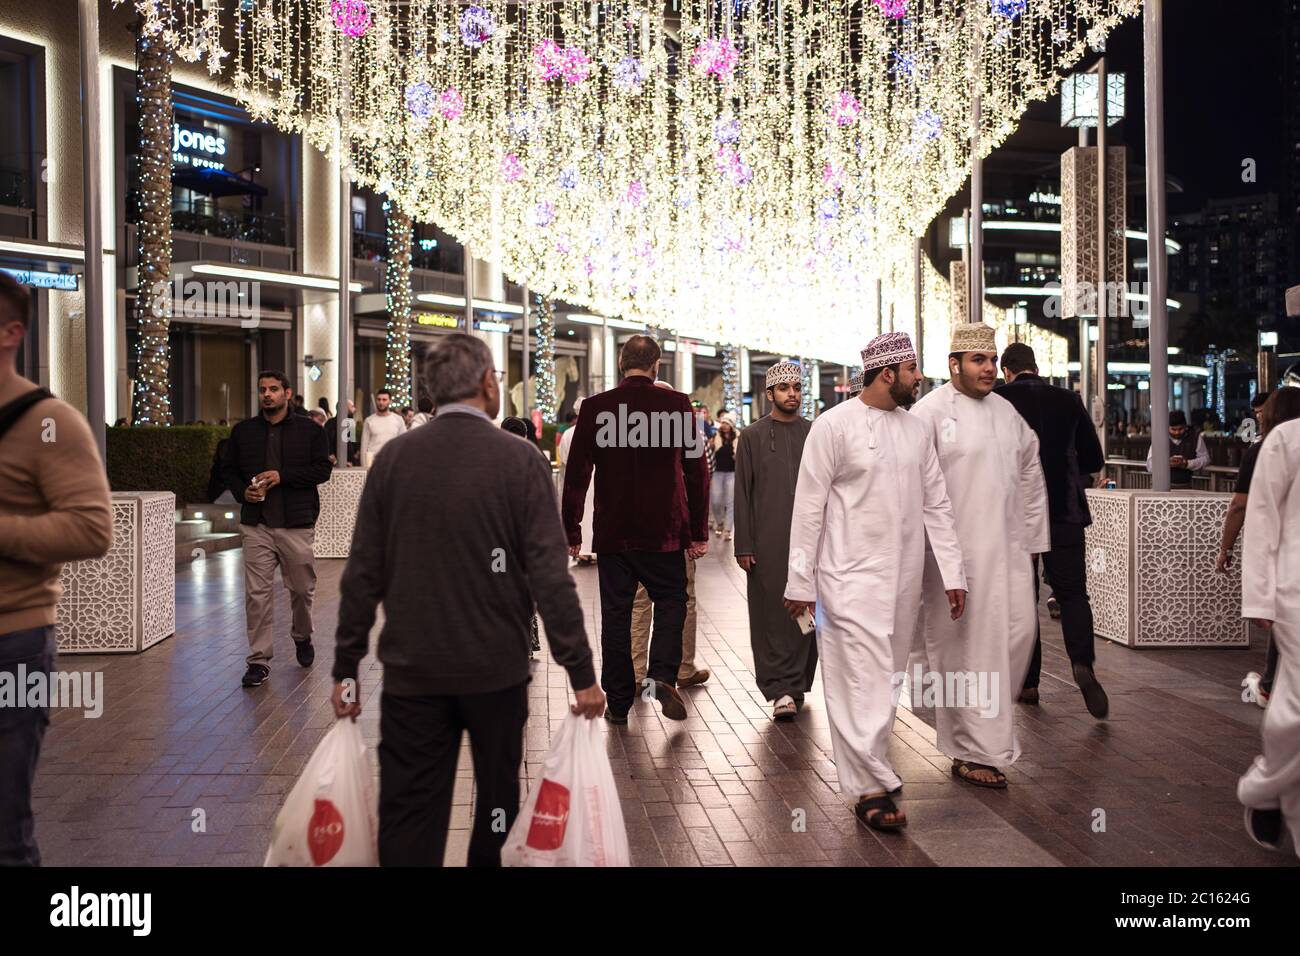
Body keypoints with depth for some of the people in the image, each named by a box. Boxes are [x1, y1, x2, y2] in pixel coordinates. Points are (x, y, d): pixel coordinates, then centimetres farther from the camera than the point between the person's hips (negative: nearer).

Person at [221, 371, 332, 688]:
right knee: (257, 594, -1)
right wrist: (242, 492, -5)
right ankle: (259, 660, 7)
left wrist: (283, 476, -15)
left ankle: (302, 637, 37)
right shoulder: (243, 431, 9)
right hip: (256, 525, 2)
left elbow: (323, 470, -5)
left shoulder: (309, 430, 2)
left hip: (297, 523, -1)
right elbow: (228, 470, 15)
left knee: (302, 589, 10)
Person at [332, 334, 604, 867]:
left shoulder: (392, 459, -2)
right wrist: (581, 672, -7)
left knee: (409, 816, 6)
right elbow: (550, 577, -13)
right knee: (498, 795, 20)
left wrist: (347, 667, 8)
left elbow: (363, 573, 0)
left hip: (412, 671, 2)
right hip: (496, 668, -1)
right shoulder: (520, 460, -10)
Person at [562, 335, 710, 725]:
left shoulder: (594, 408, -3)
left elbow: (575, 475, -1)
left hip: (613, 532, 1)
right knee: (670, 602, 16)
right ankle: (663, 675, -4)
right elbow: (696, 471, -2)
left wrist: (571, 532, 6)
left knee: (616, 613, 9)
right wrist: (699, 531, 4)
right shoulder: (678, 405, -4)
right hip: (664, 532, -1)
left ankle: (618, 702, 14)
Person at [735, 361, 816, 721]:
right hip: (767, 544, -2)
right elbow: (742, 494, 2)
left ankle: (795, 687, 15)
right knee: (771, 615, -2)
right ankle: (781, 690, 3)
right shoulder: (752, 436, 5)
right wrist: (743, 546, -4)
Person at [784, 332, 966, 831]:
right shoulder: (834, 425, -8)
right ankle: (871, 788, 2)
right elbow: (808, 507, -7)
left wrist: (952, 573, 7)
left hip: (904, 579, 6)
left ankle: (871, 765, 27)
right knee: (862, 682, -6)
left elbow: (936, 505, 13)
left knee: (886, 679, 13)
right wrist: (800, 581, -8)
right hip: (852, 578, -6)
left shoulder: (916, 428, 10)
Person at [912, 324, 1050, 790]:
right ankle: (973, 753, 9)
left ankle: (983, 724, 26)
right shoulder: (931, 411, -8)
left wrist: (1033, 537, 17)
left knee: (1019, 629, 4)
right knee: (967, 645, -1)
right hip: (957, 548, -7)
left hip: (1008, 545, 7)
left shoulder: (1007, 410, 14)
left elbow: (1029, 475, 21)